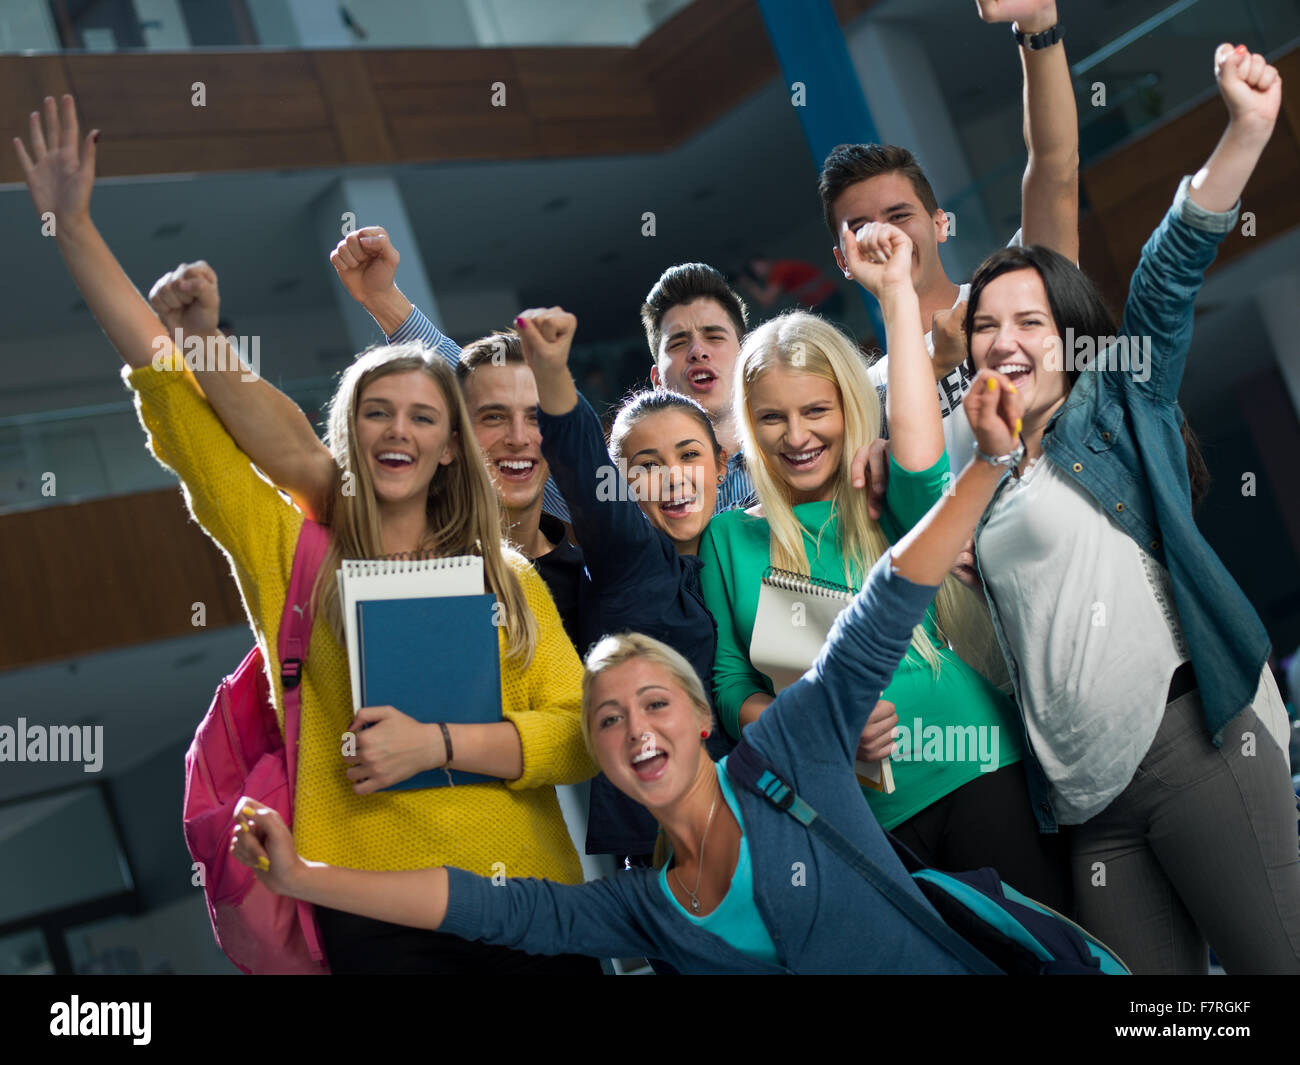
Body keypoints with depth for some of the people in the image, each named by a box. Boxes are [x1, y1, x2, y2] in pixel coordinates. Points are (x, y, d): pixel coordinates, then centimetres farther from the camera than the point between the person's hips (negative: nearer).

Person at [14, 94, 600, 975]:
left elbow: (579, 735, 2)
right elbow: (171, 388, 4)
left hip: (530, 900, 2)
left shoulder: (510, 580, 10)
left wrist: (440, 744, -12)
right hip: (377, 910, -2)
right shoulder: (292, 553, 6)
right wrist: (74, 227, 2)